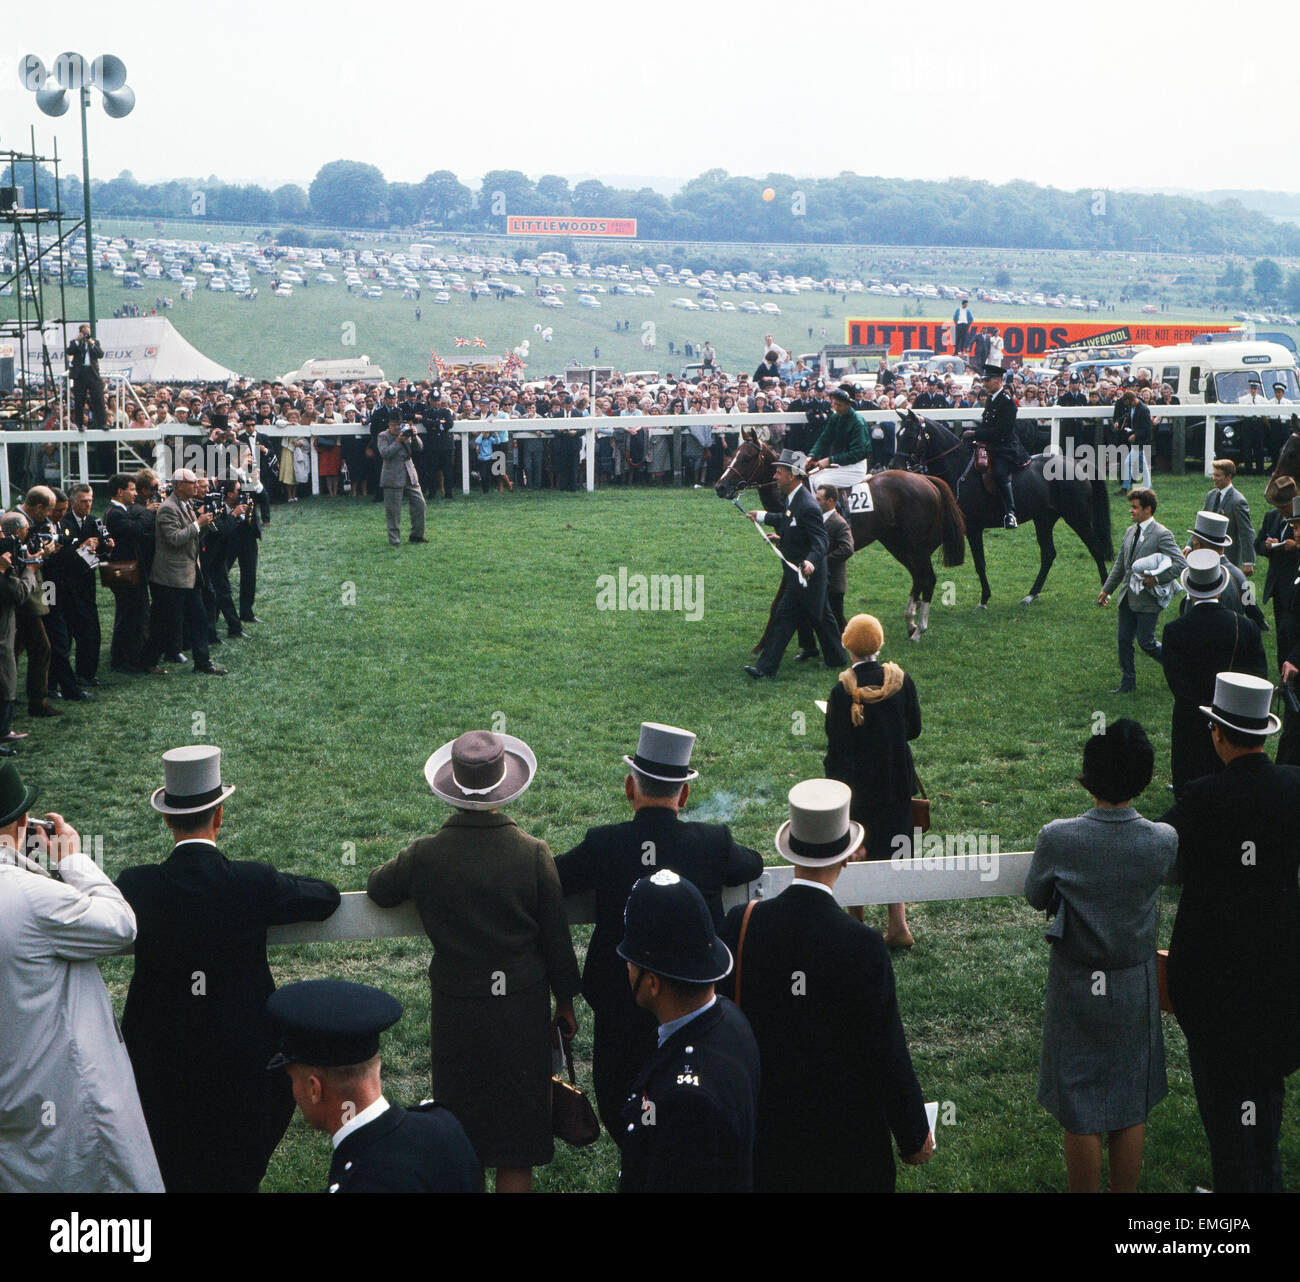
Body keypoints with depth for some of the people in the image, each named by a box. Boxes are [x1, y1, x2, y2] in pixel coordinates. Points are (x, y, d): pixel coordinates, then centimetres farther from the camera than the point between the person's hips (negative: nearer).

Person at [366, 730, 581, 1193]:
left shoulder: (425, 855, -12)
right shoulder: (533, 854, -13)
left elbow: (378, 890, 7)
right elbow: (556, 940, -5)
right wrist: (565, 1002, 9)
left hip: (455, 1011, 1)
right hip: (521, 1011, 0)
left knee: (459, 1141, 16)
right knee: (516, 1149, 11)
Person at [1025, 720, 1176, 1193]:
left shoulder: (1058, 839, -22)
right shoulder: (1164, 841, -17)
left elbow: (1035, 897, -4)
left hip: (1076, 990, -2)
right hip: (1135, 989, 2)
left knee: (1080, 1115, 12)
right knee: (1131, 1109, 17)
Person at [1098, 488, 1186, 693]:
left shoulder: (1161, 535, -14)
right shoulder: (1131, 532, 10)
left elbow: (1181, 563, -18)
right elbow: (1120, 565, 18)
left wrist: (1157, 579, -23)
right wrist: (1106, 590, 18)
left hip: (1147, 600, -7)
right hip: (1127, 598, 7)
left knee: (1146, 643, -1)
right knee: (1124, 640, 10)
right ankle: (1128, 682, 22)